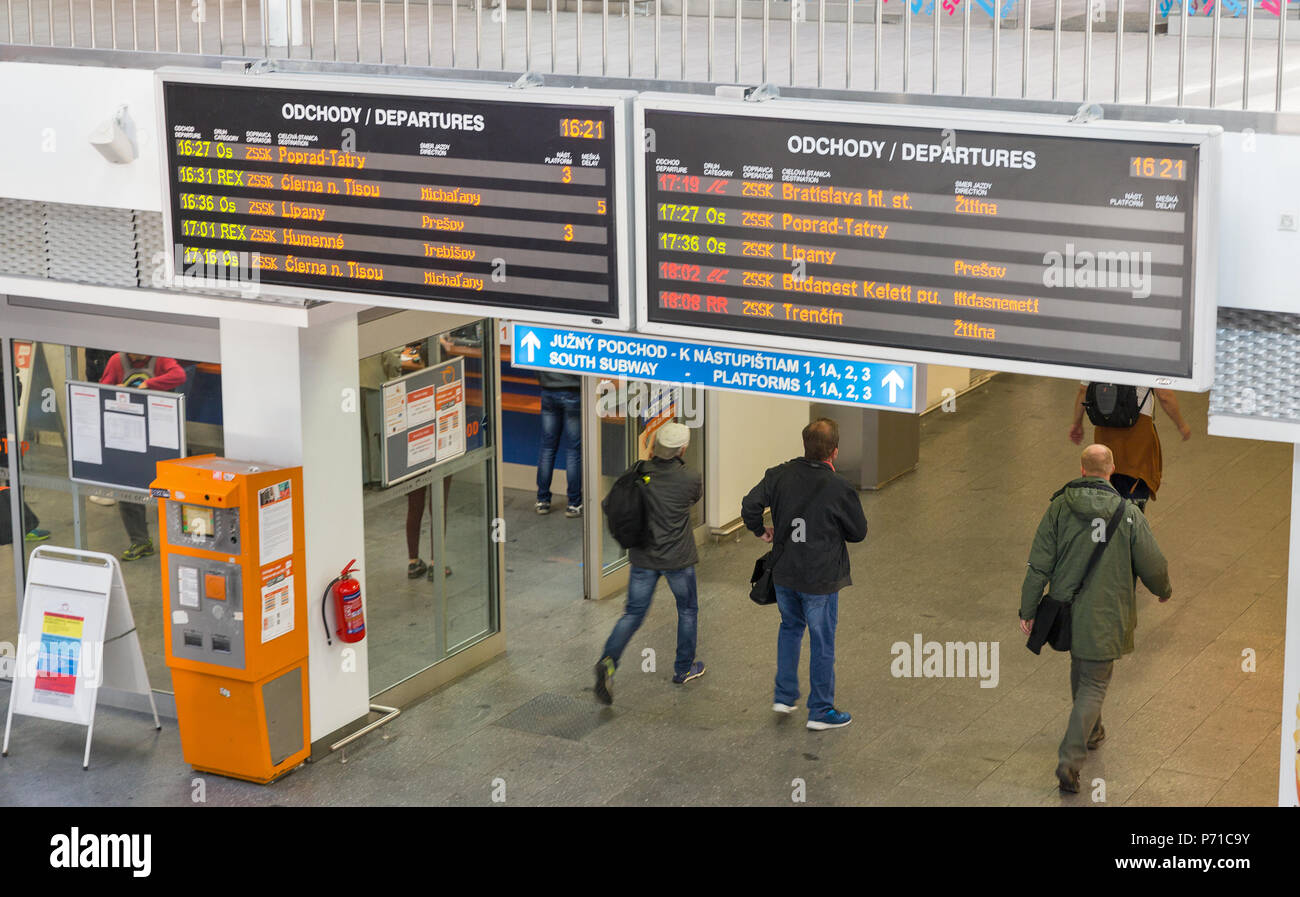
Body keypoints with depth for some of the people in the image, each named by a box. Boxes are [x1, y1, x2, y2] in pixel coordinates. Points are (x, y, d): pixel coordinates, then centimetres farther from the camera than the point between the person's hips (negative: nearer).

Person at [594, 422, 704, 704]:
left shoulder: (638, 473, -7)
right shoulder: (689, 479, -15)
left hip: (642, 557, 3)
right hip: (678, 558, -3)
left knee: (633, 613, 8)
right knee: (687, 609, 20)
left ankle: (608, 660, -15)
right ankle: (684, 668, 30)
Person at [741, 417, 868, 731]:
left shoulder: (780, 475, -10)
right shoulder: (839, 489, -20)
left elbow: (750, 505, -11)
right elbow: (858, 532, -8)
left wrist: (760, 530, 8)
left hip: (784, 573, 5)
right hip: (820, 577, -4)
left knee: (790, 626, 27)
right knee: (822, 642, 10)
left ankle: (784, 696, 30)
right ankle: (821, 711, 20)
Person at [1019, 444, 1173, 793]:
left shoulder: (1059, 507, -9)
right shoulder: (1128, 514, -14)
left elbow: (1039, 565, -7)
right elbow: (1153, 565, -5)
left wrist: (1028, 610, 2)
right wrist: (1164, 590, 17)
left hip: (1067, 609, 3)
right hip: (1105, 615, -3)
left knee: (1080, 669, 27)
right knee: (1094, 685, 5)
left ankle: (1091, 732, 47)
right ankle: (1070, 758, -8)